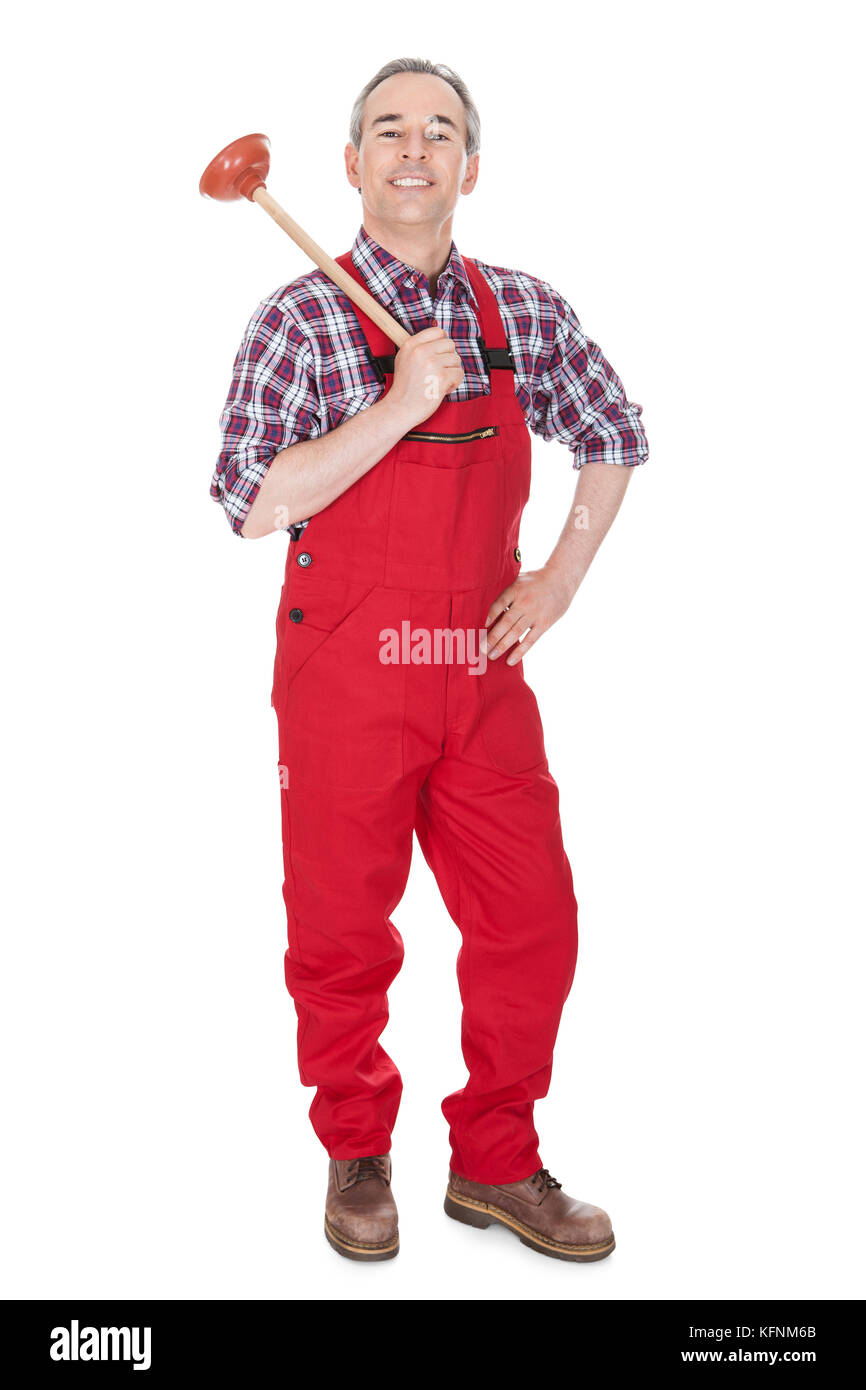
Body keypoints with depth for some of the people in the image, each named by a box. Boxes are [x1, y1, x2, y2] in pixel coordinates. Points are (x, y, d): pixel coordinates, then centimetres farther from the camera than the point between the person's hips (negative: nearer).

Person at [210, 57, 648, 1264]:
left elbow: (614, 437, 18)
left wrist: (560, 579, 7)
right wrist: (401, 404, -19)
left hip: (483, 672, 4)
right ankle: (358, 1159, 31)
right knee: (345, 935, 8)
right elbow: (251, 504, -14)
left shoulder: (527, 313, 6)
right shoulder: (300, 319, -5)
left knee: (534, 924, 6)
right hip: (346, 677, -3)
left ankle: (496, 1164, 26)